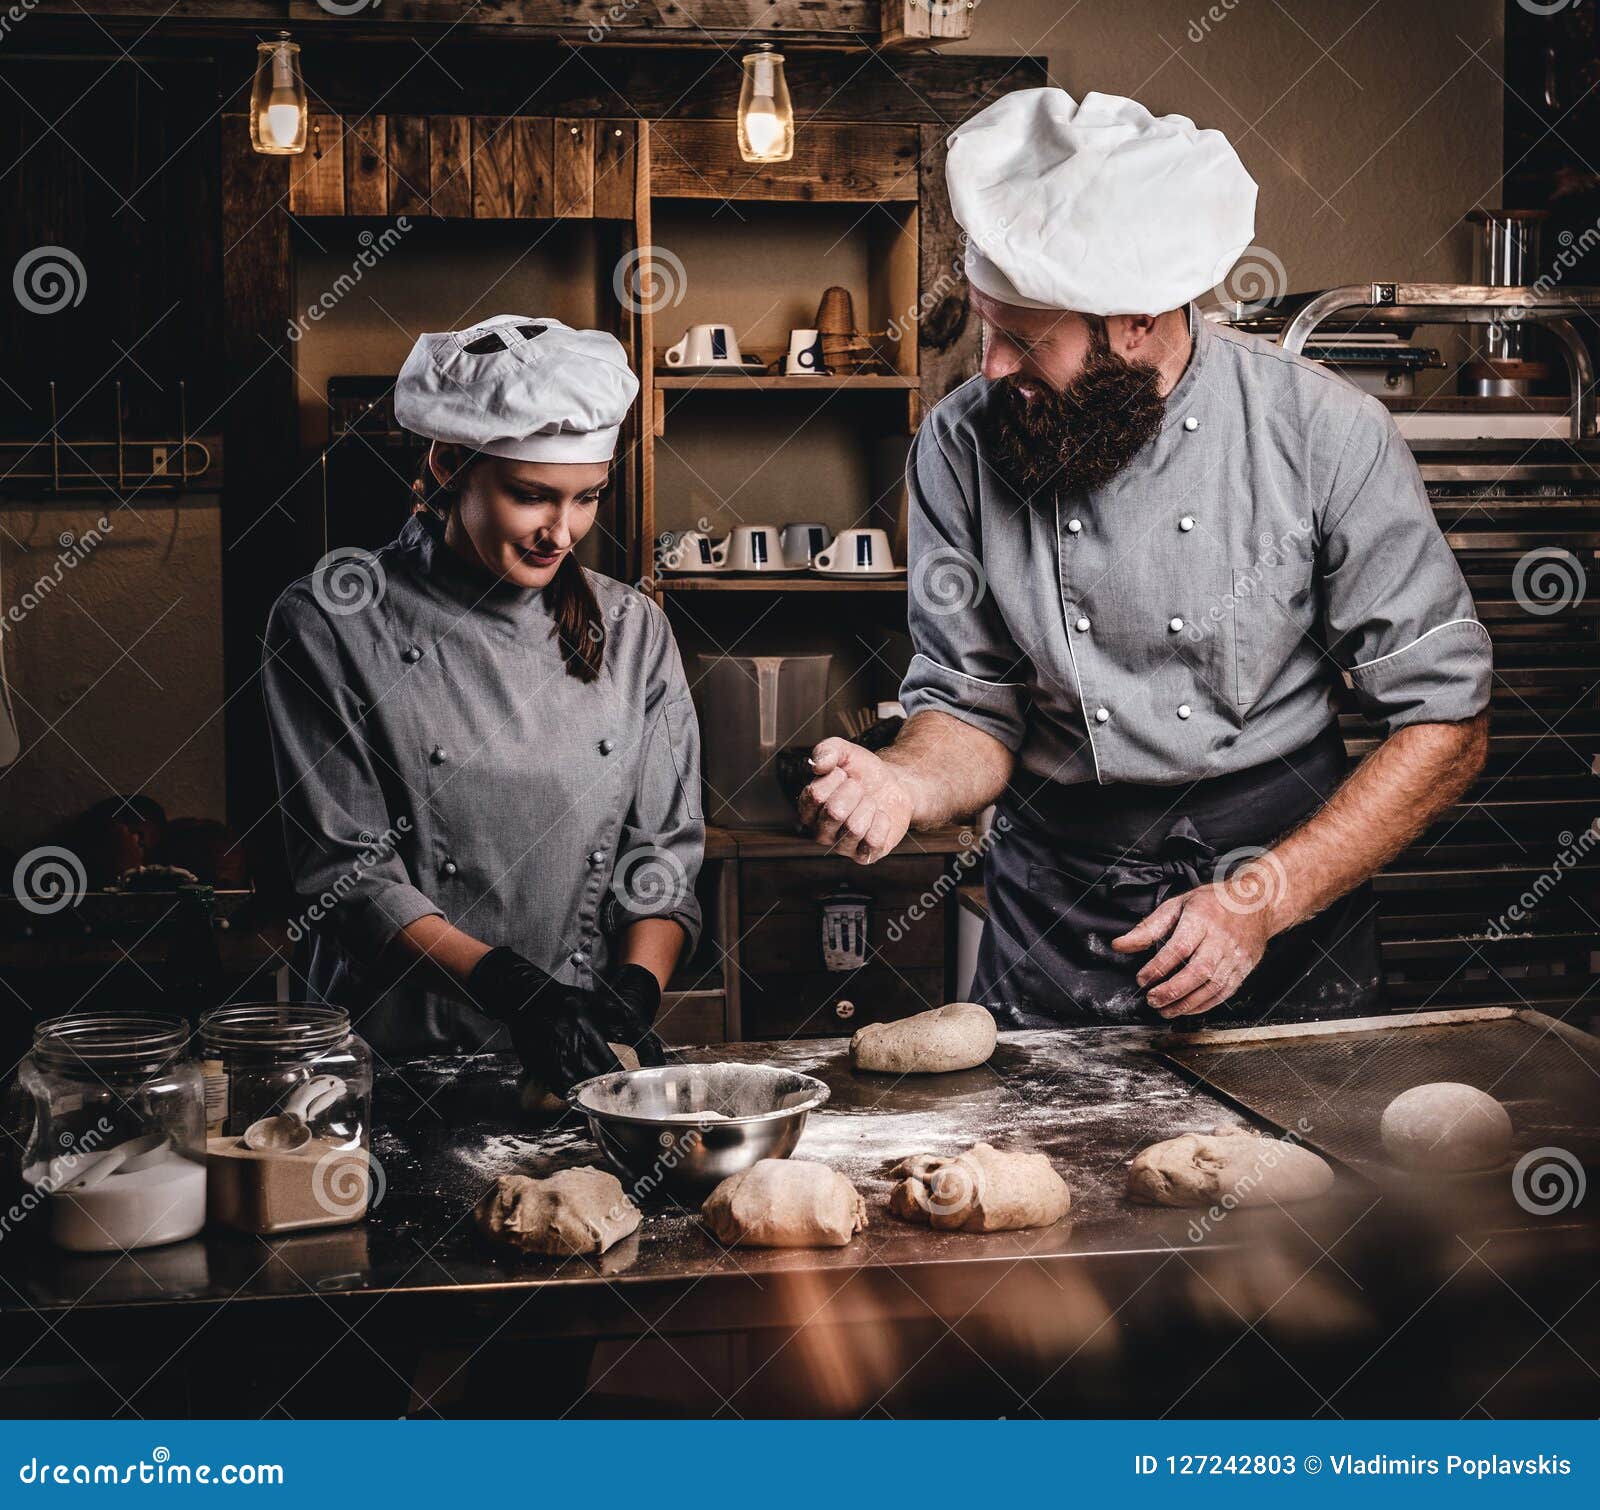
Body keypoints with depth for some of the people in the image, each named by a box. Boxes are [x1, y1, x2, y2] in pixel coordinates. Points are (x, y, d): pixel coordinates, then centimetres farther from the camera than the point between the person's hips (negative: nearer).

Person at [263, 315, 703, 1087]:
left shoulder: (632, 630, 11)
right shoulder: (331, 623, -2)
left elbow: (665, 853, 11)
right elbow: (343, 871, -5)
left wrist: (634, 990, -7)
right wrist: (506, 985, -16)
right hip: (400, 1051, -3)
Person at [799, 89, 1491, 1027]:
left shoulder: (1327, 434, -12)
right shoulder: (963, 446, -6)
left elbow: (1447, 722, -8)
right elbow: (974, 710, 1)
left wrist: (1260, 901, -16)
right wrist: (905, 786, -21)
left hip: (1291, 904, -1)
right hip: (1053, 918, 1)